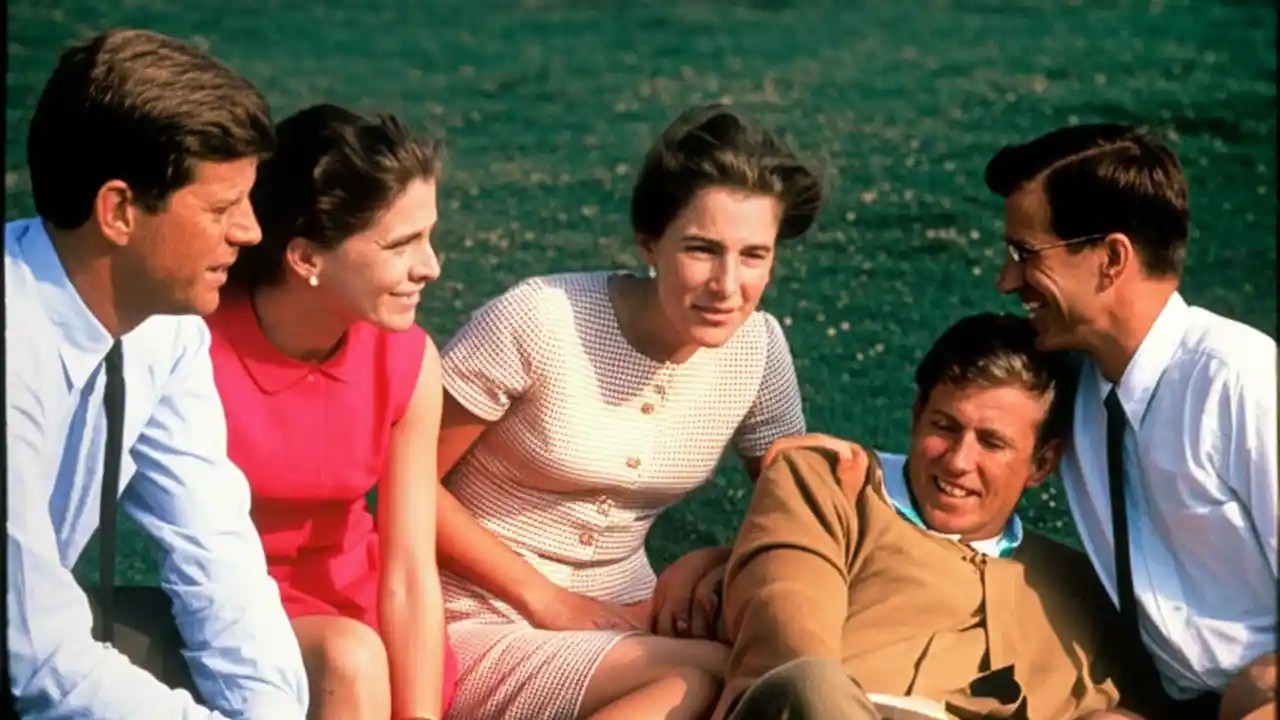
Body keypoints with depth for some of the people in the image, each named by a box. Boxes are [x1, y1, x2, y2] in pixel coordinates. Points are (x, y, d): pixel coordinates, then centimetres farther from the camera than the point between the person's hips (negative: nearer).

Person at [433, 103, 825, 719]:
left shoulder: (758, 349, -3)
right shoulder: (539, 322, -19)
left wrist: (711, 562, -11)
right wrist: (547, 600, -14)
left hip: (620, 620, 5)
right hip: (482, 625, -5)